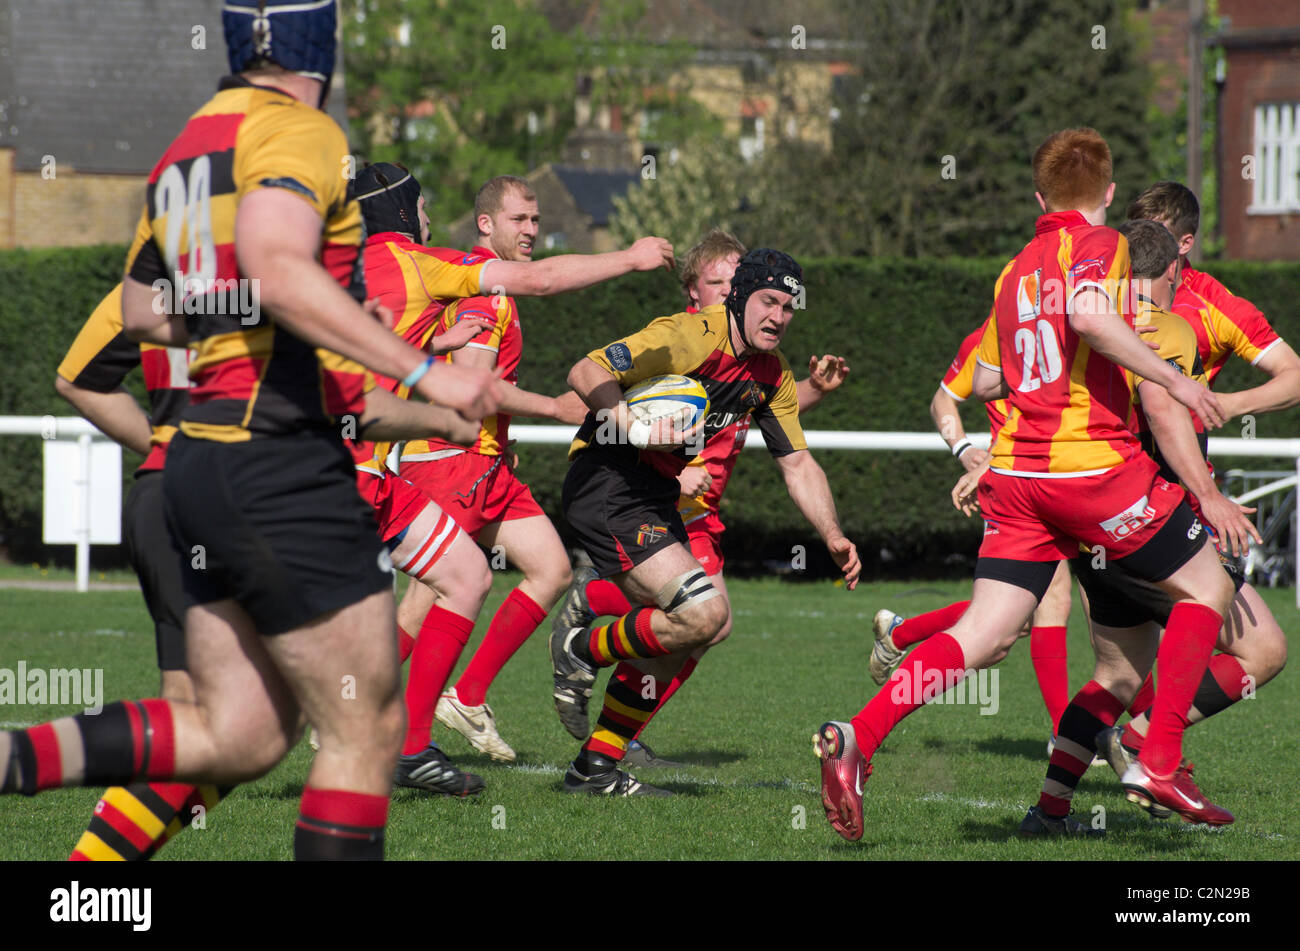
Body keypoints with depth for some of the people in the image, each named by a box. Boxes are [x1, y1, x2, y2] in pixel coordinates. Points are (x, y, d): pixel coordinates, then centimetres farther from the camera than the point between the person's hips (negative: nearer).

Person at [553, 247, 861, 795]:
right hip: (607, 480, -10)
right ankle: (584, 652, 2)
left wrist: (833, 537, 4)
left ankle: (596, 769, 20)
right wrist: (636, 426, -38)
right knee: (705, 613, -20)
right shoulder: (692, 336, -18)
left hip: (657, 495, 10)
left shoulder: (772, 378, 8)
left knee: (681, 639, 11)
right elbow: (587, 372, -23)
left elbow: (797, 463, 15)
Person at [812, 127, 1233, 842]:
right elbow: (1089, 314, -24)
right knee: (1207, 588, 12)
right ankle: (1160, 761, 4)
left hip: (1014, 471, 6)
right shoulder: (1099, 244, -3)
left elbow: (984, 379, 24)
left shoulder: (1015, 270, 18)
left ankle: (857, 739, -17)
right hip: (1095, 463, -6)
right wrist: (1172, 379, -19)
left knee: (984, 636, 2)